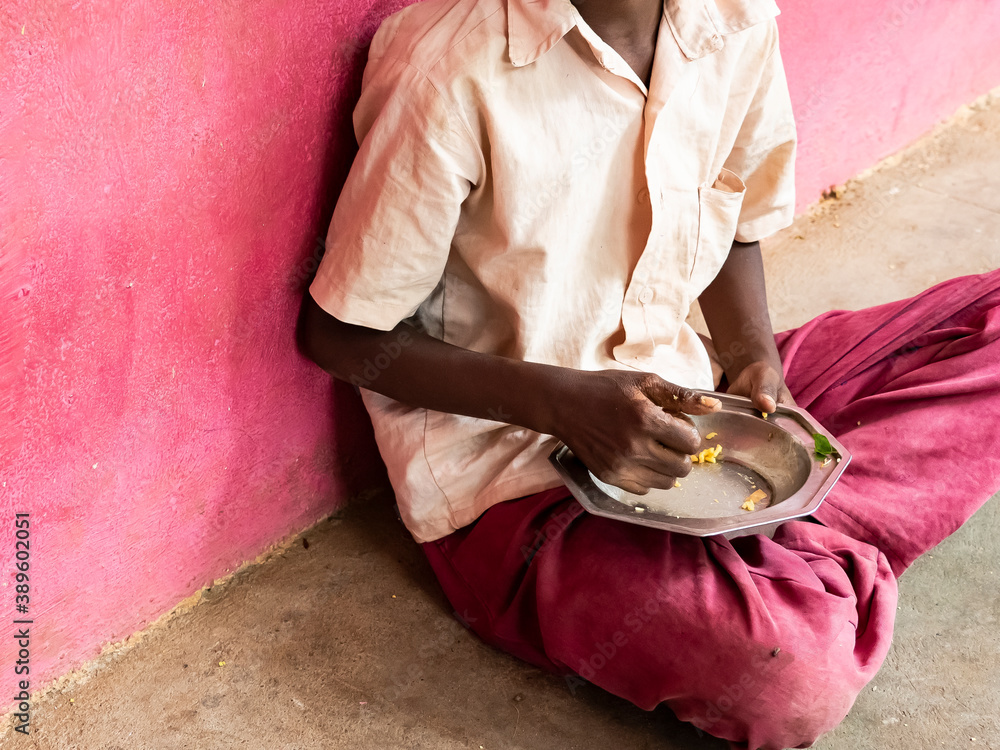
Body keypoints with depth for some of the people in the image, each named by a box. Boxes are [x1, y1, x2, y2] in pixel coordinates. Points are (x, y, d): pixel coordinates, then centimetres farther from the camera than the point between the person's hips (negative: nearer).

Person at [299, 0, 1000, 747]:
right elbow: (338, 333, -13)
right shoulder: (453, 69, -22)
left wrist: (753, 358, -7)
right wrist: (565, 402, -25)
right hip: (509, 469, -7)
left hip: (671, 399, 7)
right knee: (790, 672, -33)